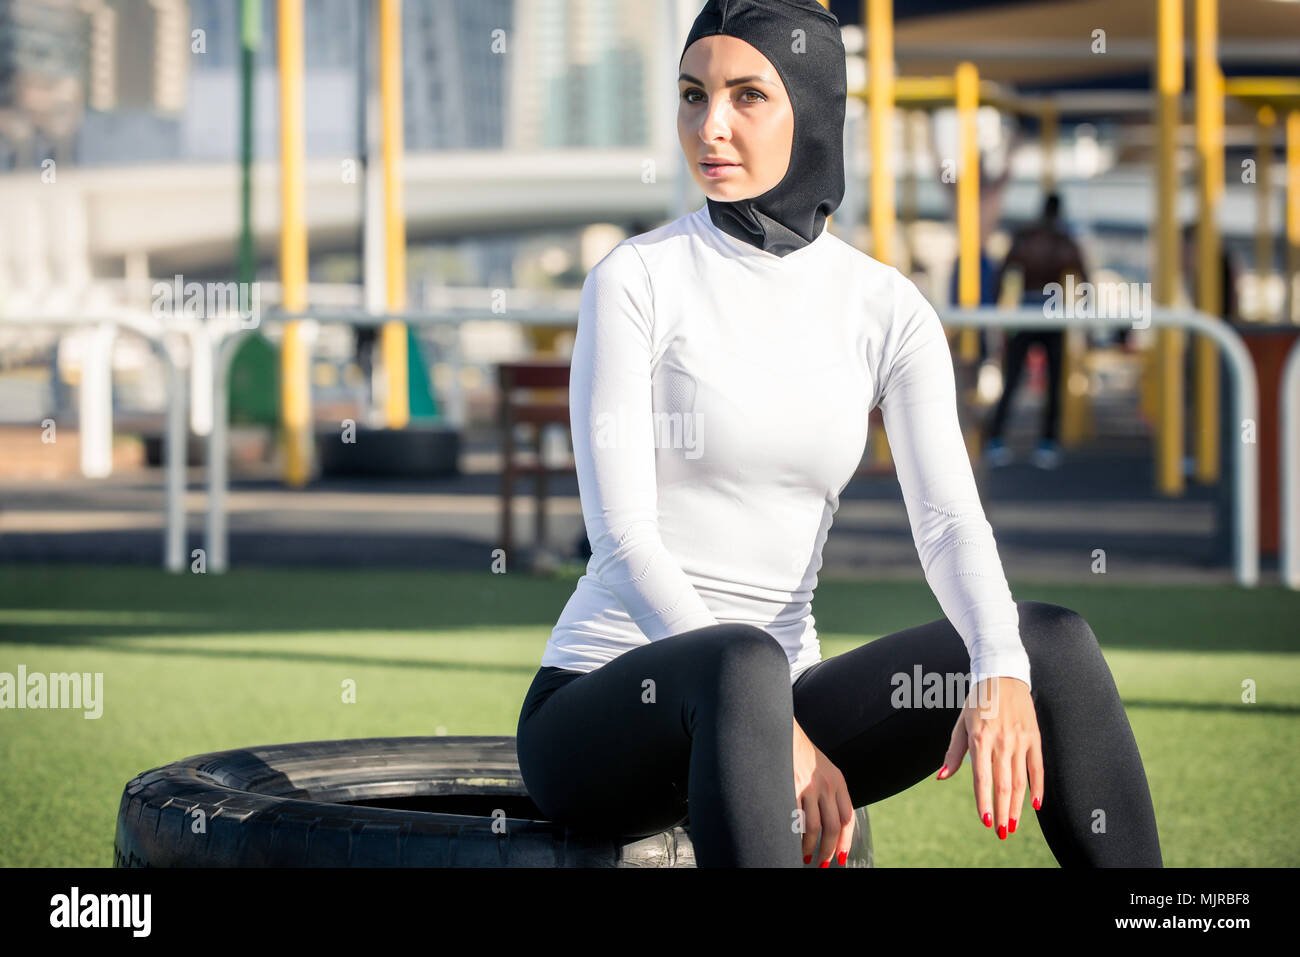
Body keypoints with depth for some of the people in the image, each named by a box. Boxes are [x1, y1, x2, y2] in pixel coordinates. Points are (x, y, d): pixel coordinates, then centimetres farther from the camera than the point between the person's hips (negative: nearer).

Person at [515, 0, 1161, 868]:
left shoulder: (888, 309, 5)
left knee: (1054, 640, -14)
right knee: (740, 663, -39)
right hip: (600, 713, -5)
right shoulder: (637, 281, -7)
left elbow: (950, 519, -7)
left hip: (768, 703, 5)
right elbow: (623, 539, -15)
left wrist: (1000, 676, -29)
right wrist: (781, 733, -26)